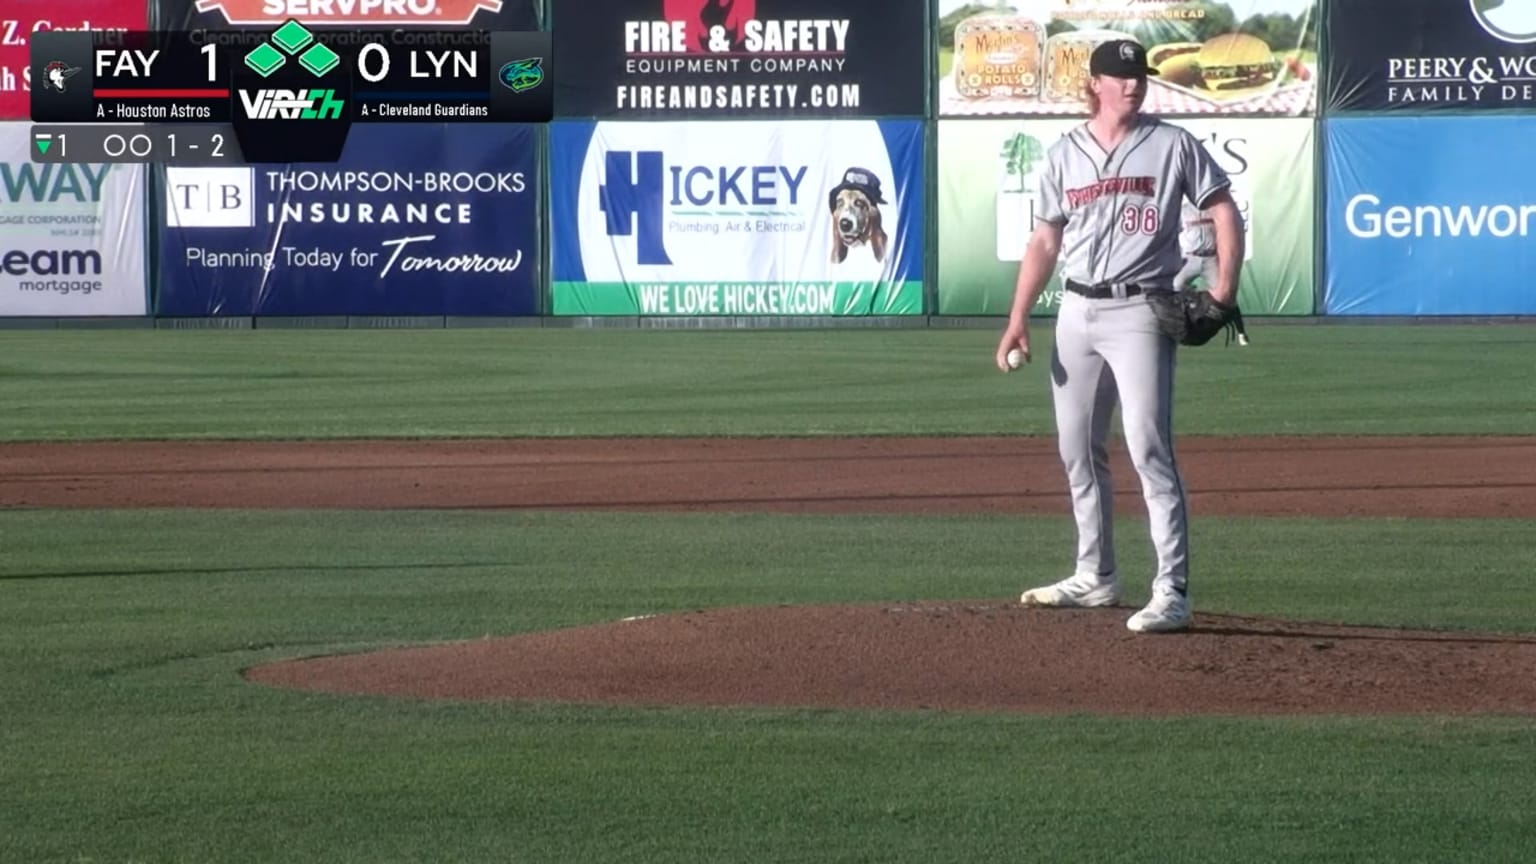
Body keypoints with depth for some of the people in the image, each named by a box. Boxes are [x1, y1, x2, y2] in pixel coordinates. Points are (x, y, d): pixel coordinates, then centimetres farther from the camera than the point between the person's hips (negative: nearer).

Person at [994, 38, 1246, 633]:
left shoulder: (1172, 145, 0)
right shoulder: (1064, 154, 10)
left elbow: (1223, 210, -1)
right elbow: (1045, 241, 12)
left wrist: (1225, 286, -15)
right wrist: (1018, 320, 4)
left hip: (1139, 311, -5)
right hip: (1077, 311, 5)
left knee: (1149, 450, -14)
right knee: (1078, 451, 12)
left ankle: (1171, 593, -17)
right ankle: (1096, 577, 26)